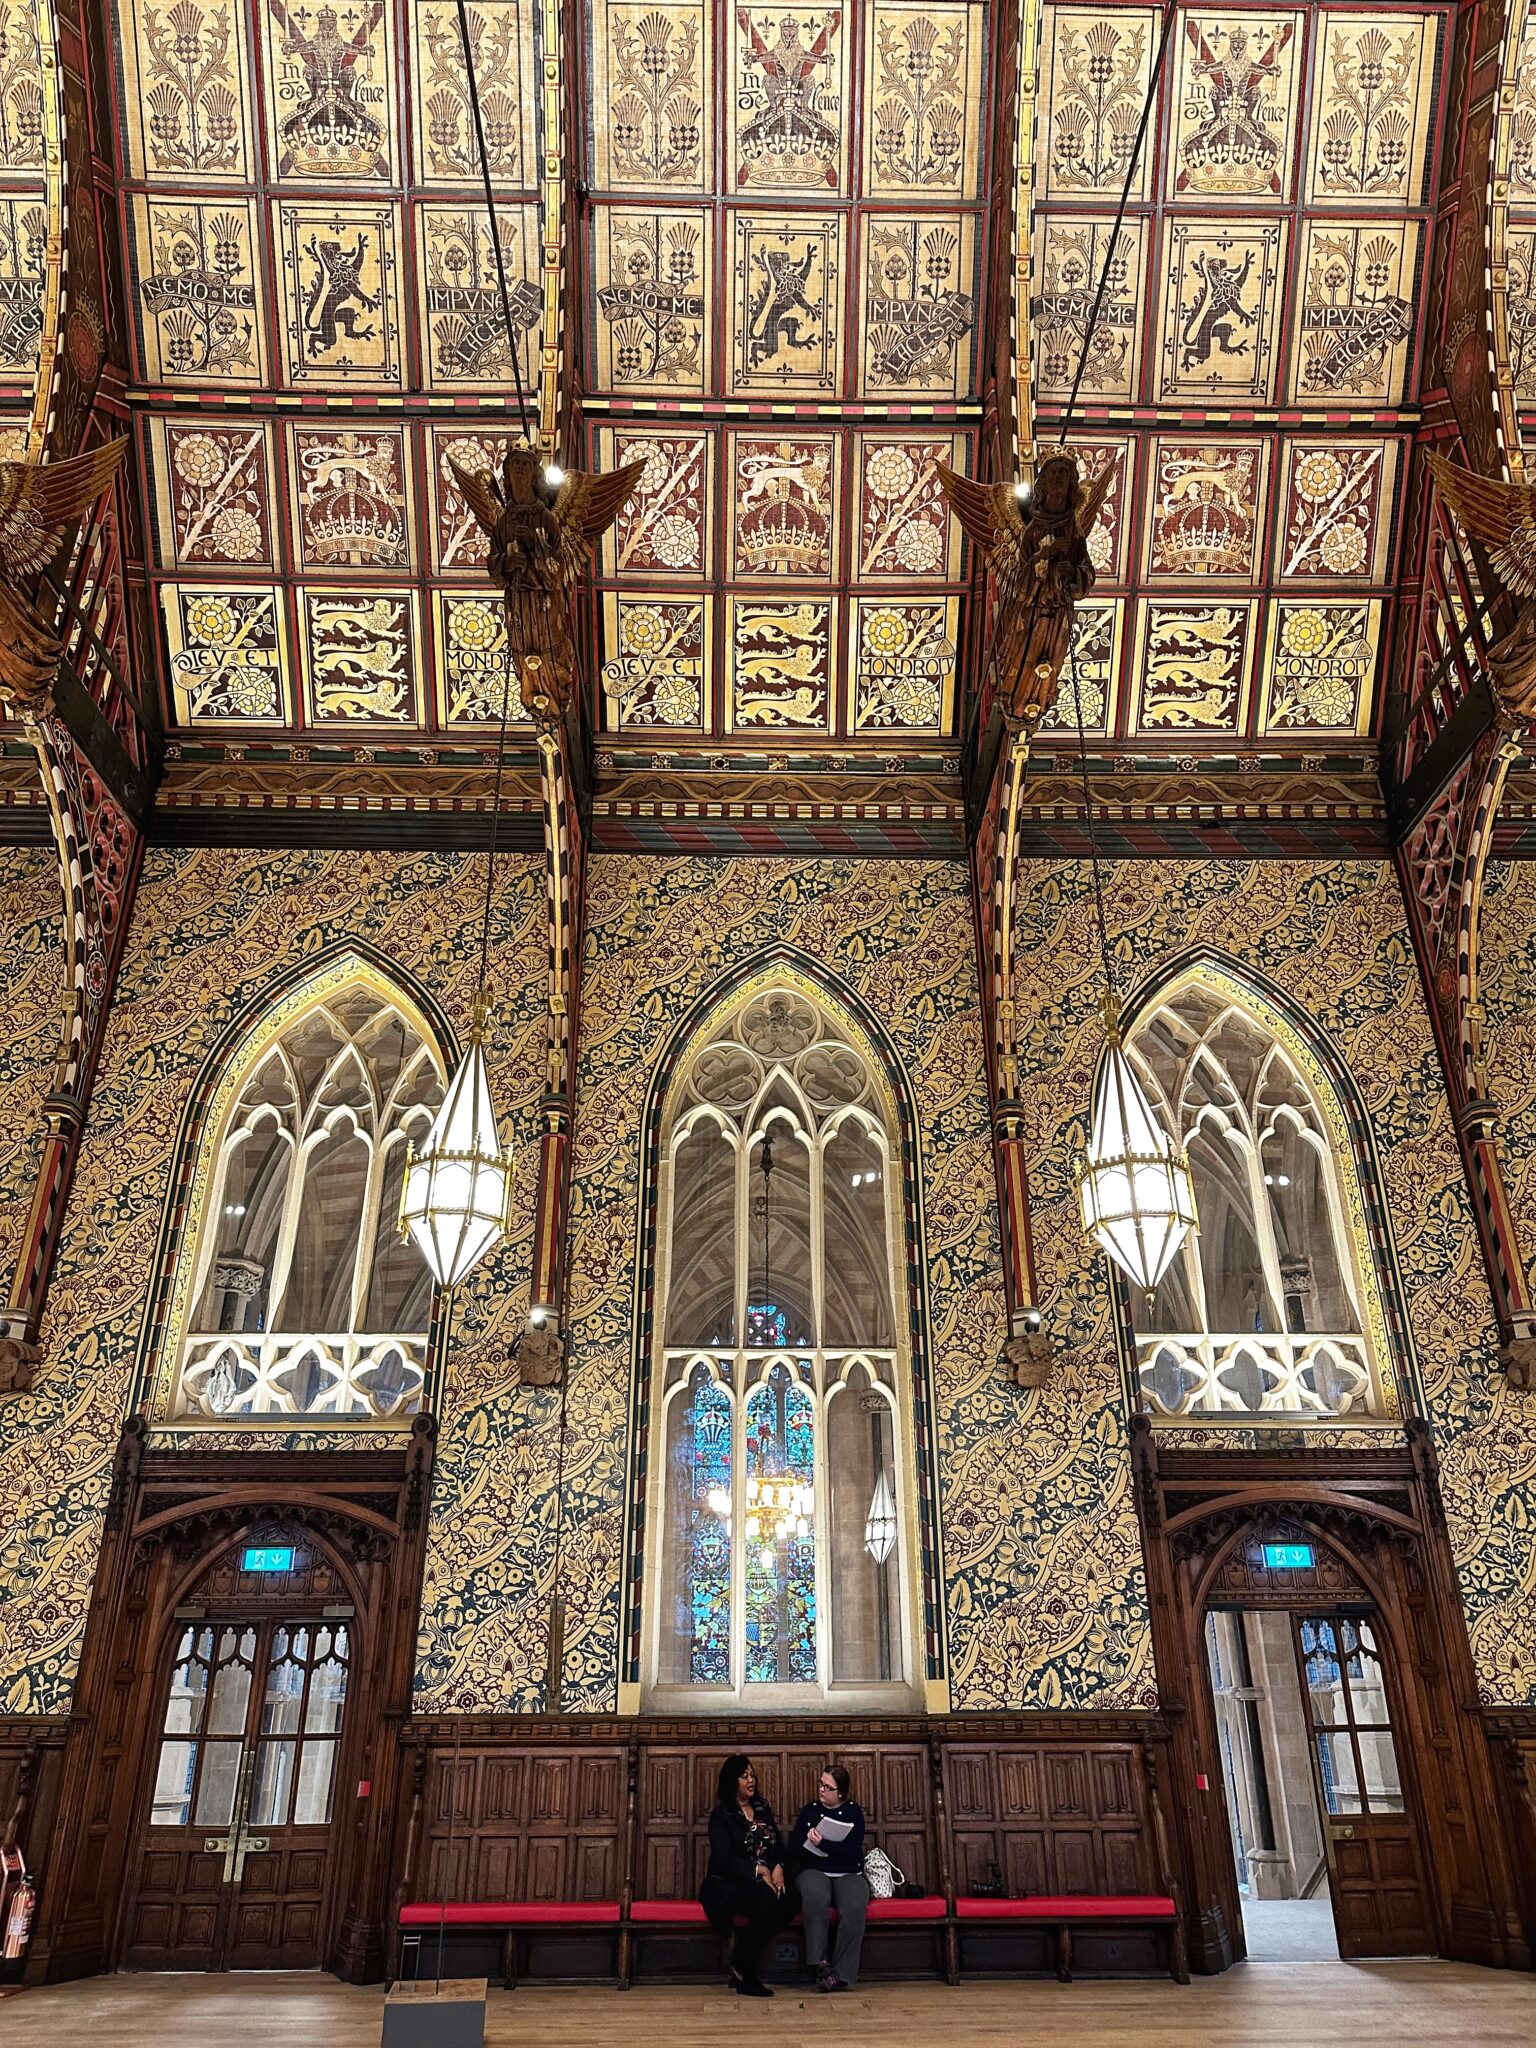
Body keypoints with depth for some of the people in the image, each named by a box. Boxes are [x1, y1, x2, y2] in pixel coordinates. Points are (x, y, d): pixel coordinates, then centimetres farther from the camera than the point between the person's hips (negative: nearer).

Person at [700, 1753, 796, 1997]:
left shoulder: (763, 1809, 17)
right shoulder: (721, 1815, -2)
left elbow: (778, 1845, 13)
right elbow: (723, 1860, -12)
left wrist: (778, 1868, -9)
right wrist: (758, 1871, -20)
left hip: (765, 1880, 6)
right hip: (728, 1884, -6)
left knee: (790, 1900, -25)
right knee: (767, 1900, -34)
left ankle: (744, 1964, -7)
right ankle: (744, 1971, -13)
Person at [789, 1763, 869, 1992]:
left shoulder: (853, 1812, 7)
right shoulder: (810, 1810, 13)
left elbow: (853, 1850, -6)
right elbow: (794, 1844, 3)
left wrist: (822, 1844, -17)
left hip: (849, 1874, -1)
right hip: (815, 1872, 1)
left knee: (855, 1907, -33)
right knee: (815, 1898, -35)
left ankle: (842, 1974, -28)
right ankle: (820, 1962, -30)